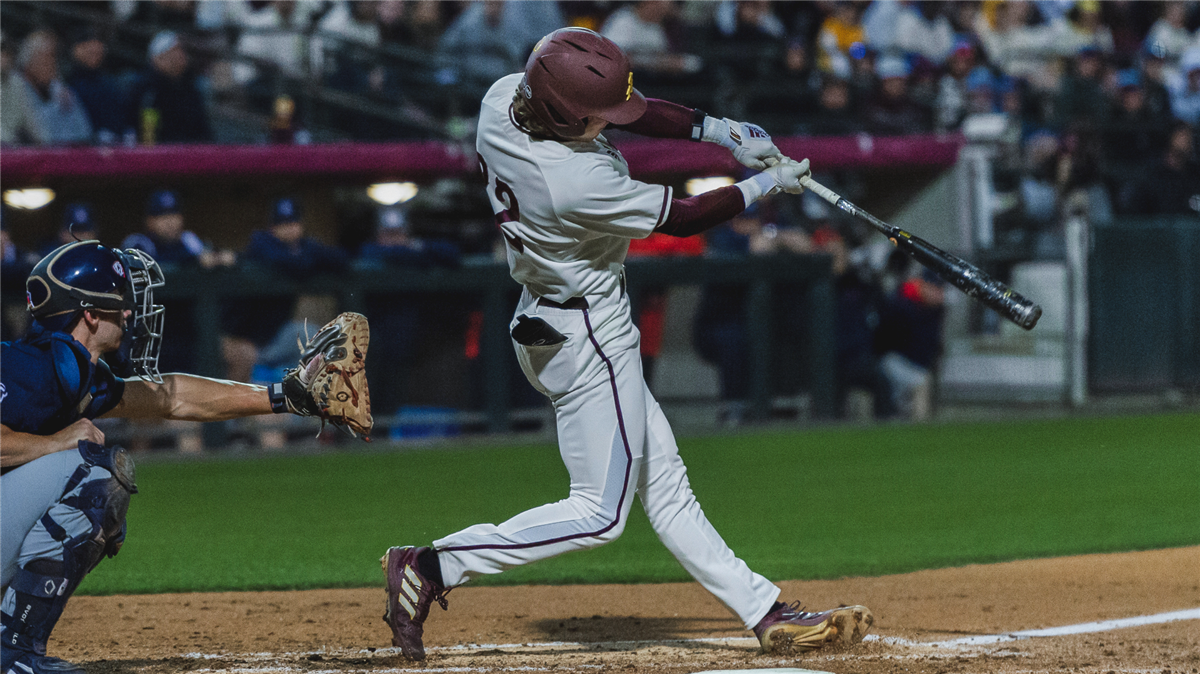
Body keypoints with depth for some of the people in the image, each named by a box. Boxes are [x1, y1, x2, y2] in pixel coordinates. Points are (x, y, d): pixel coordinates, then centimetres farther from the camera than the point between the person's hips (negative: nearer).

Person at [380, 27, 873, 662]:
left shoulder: (503, 97, -10)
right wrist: (766, 185, -2)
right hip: (588, 337, -10)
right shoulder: (578, 182, -33)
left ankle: (765, 612, 17)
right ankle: (432, 567, -6)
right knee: (600, 512, -4)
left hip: (544, 322, 10)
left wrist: (716, 129, -1)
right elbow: (683, 217, -17)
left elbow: (622, 106, 6)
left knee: (665, 484, 12)